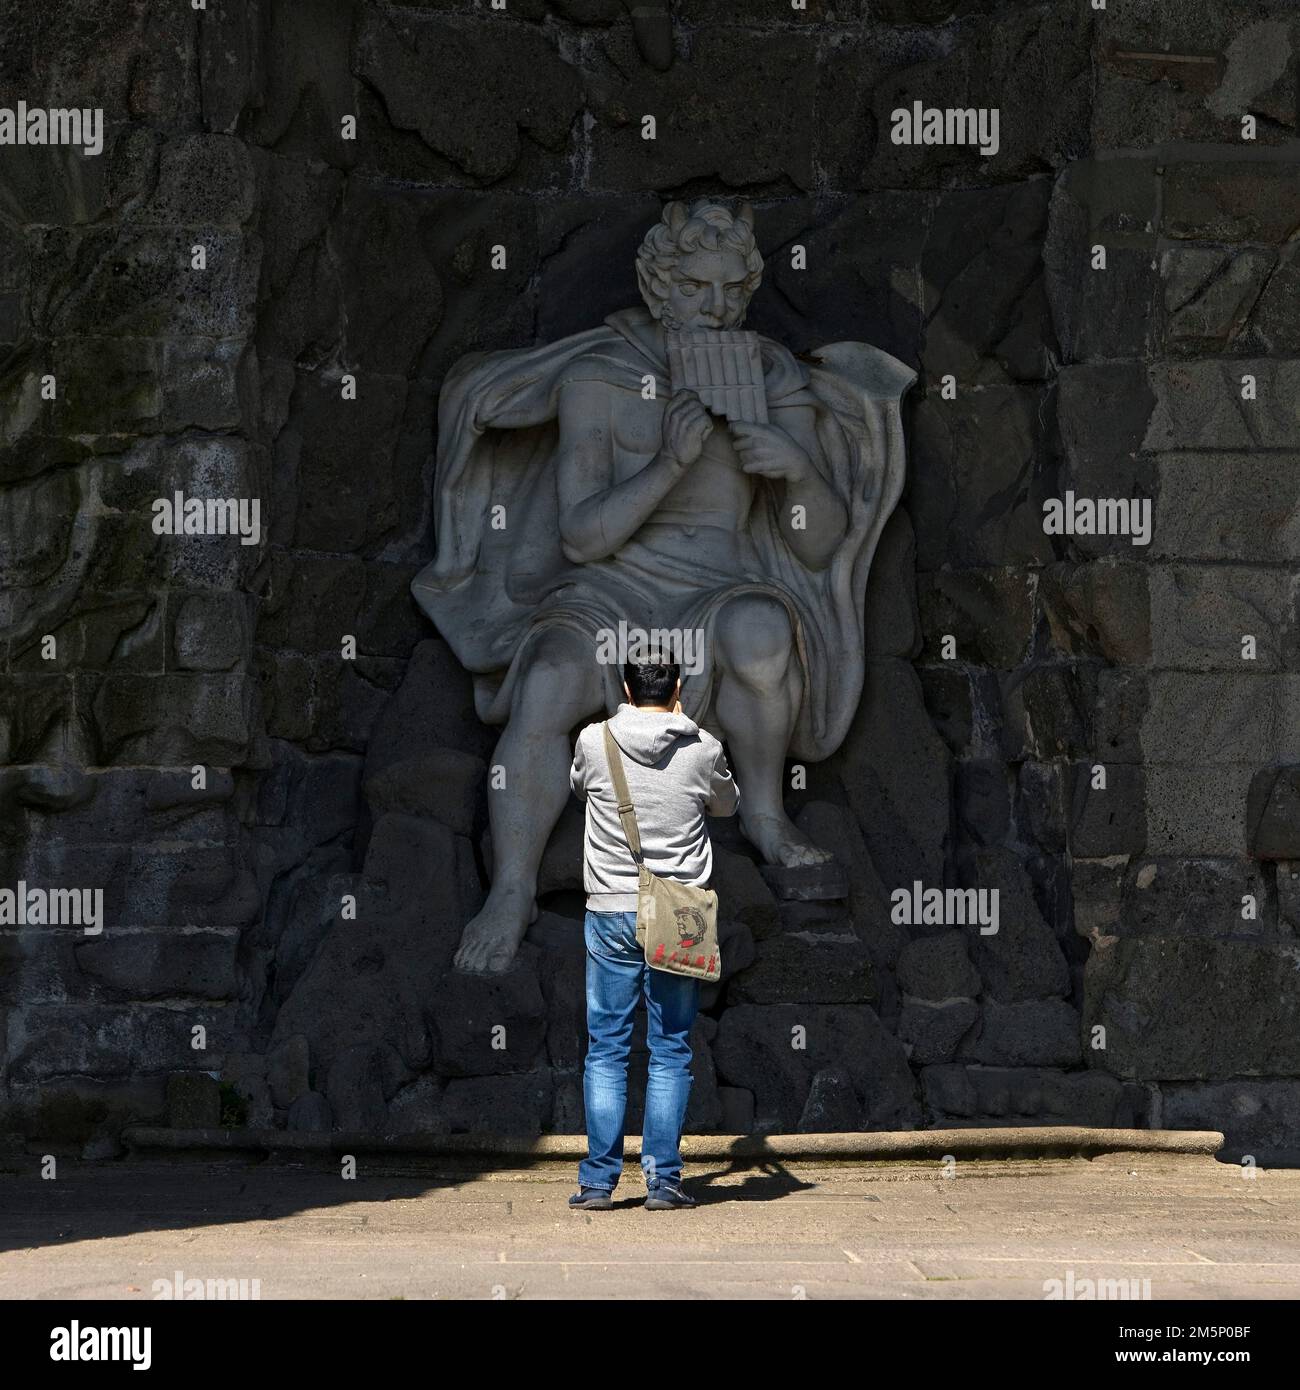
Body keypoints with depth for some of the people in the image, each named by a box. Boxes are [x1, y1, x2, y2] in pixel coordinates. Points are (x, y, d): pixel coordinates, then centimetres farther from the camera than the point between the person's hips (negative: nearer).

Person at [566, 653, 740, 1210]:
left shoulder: (593, 741, -4)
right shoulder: (704, 750, -4)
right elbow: (727, 804, 17)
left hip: (611, 913, 0)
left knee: (605, 1049, 6)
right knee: (671, 1051, 6)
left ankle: (598, 1180, 5)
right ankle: (662, 1180, 4)